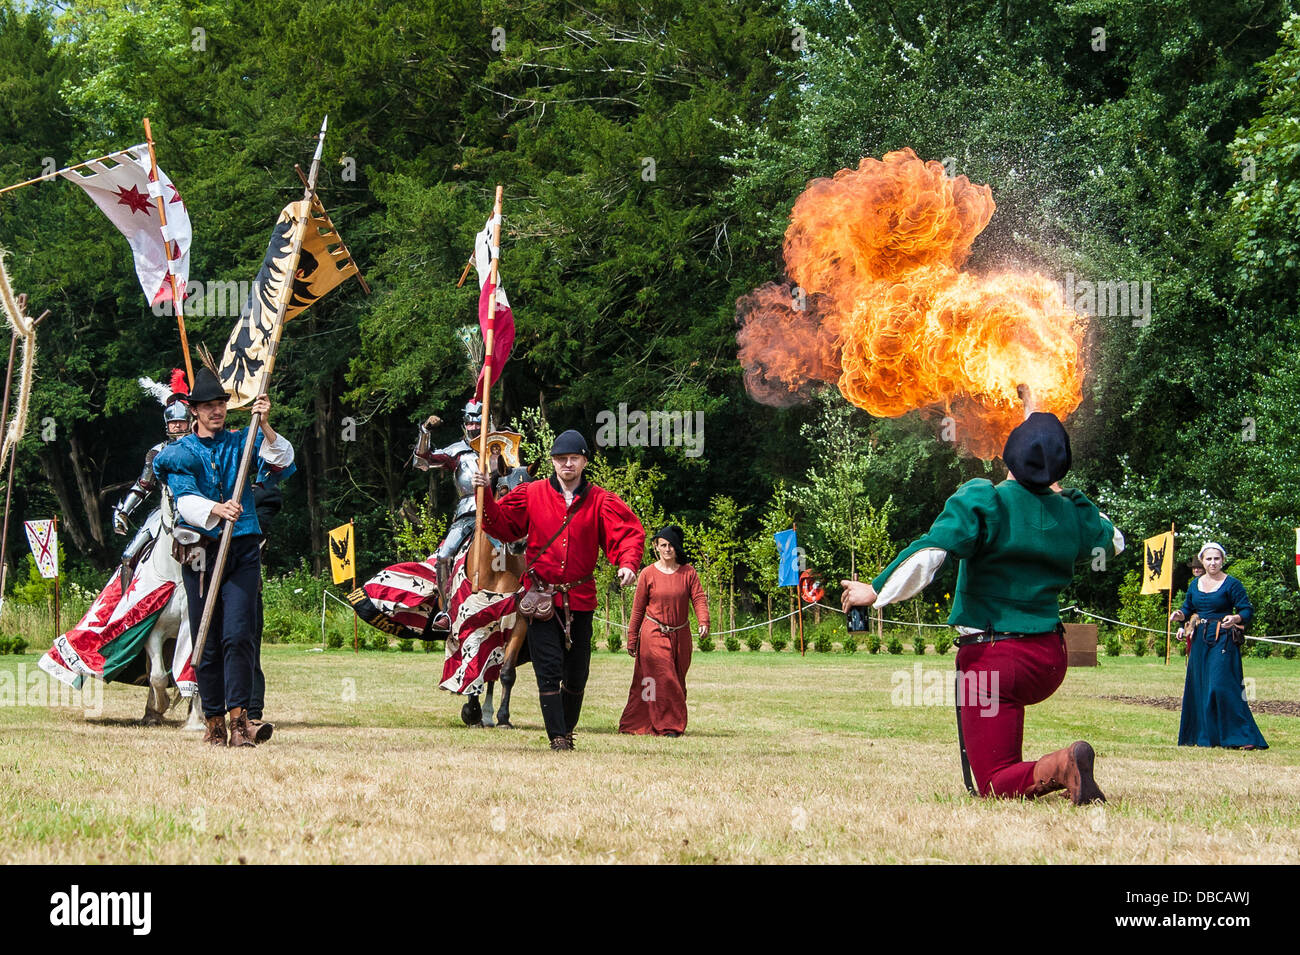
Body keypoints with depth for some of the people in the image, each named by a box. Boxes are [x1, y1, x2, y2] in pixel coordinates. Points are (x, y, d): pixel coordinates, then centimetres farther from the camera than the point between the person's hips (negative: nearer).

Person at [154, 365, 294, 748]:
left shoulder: (240, 442, 10)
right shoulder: (180, 453, 5)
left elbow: (282, 458, -7)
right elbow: (186, 501, -11)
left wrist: (265, 426, -23)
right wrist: (216, 509, -30)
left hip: (243, 548, 0)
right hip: (201, 553, 0)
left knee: (239, 634, -13)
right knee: (207, 642, 3)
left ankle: (239, 718, -17)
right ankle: (214, 720, 14)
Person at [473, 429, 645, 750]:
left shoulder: (600, 501, 2)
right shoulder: (531, 495, 4)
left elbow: (629, 532, -6)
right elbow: (501, 524, 8)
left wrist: (628, 563, -25)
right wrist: (486, 495, -9)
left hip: (580, 599, 2)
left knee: (576, 673, 9)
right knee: (549, 669, -9)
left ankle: (567, 731, 26)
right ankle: (557, 737, -9)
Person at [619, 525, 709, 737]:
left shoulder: (688, 572, 2)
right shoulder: (648, 574, -3)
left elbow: (699, 598, -5)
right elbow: (638, 609, 2)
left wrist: (703, 622, -25)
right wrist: (631, 640, 4)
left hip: (680, 635, 3)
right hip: (654, 634, -3)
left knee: (677, 682, 8)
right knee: (663, 679, -12)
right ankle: (667, 726, -7)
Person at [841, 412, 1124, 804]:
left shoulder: (981, 501, -10)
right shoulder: (1071, 513, 6)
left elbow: (927, 555, -23)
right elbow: (1113, 541, 29)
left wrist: (874, 592, -12)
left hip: (994, 659, -6)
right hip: (1050, 661, 6)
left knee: (995, 784, -6)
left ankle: (1060, 767, -31)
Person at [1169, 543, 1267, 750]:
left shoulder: (1232, 584, -5)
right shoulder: (1195, 584, 11)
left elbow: (1247, 610, -8)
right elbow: (1188, 608, 19)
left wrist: (1236, 619, -28)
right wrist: (1180, 615, -3)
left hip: (1223, 640, -7)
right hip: (1200, 639, 7)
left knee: (1222, 685, -16)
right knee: (1198, 686, 9)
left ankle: (1244, 737, -14)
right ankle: (1204, 736, 20)